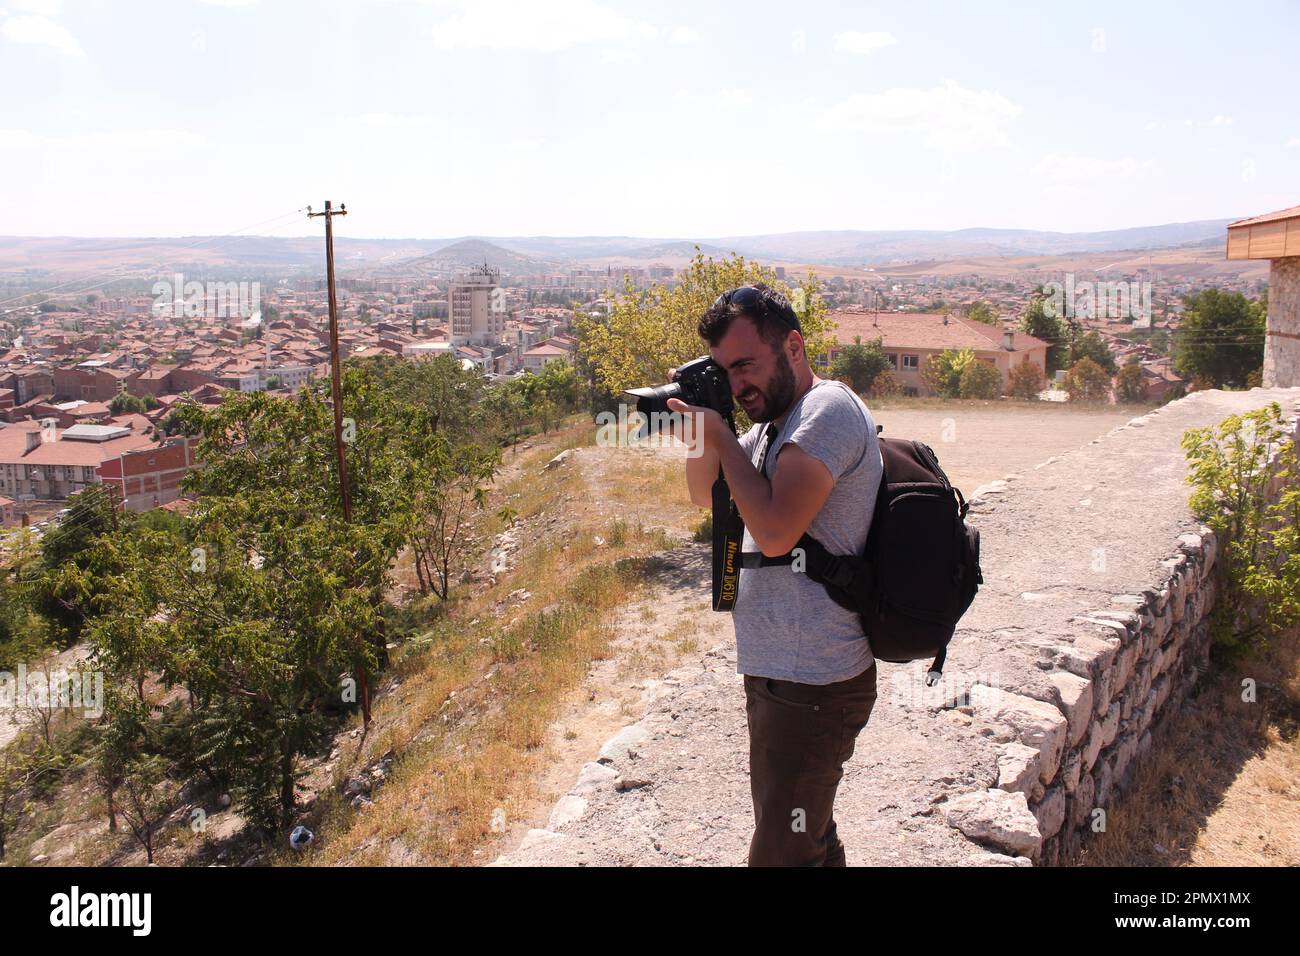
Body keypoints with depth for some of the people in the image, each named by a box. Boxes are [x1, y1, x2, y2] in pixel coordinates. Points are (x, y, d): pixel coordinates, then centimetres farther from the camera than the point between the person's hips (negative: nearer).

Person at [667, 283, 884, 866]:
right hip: (780, 673, 10)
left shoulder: (827, 410, -17)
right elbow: (706, 495, 17)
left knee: (781, 853, -2)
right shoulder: (776, 420, 12)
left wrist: (723, 435, -16)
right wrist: (701, 428, -1)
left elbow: (774, 530, -27)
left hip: (812, 686, -10)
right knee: (809, 836, 22)